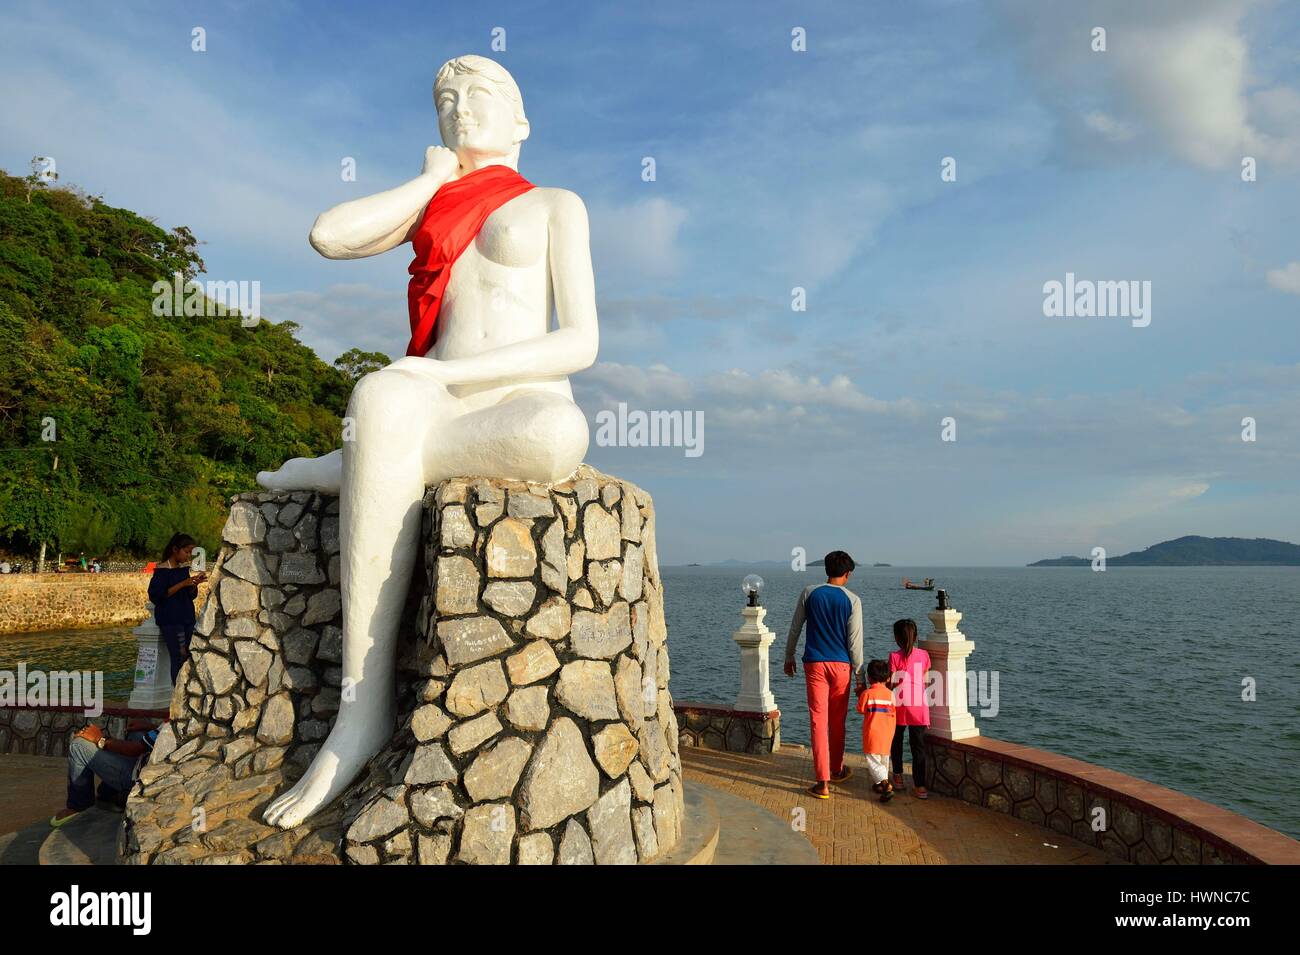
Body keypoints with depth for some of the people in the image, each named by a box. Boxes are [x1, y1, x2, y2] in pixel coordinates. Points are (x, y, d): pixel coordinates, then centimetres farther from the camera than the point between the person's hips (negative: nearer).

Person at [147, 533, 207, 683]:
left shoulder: (184, 568, 13)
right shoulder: (162, 570, -8)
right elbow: (155, 596, -16)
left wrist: (195, 583, -1)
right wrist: (182, 584, -18)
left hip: (187, 619, 7)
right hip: (169, 620, -7)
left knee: (190, 656, 0)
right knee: (179, 656, -13)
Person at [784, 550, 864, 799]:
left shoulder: (809, 593, -1)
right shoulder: (852, 600, -5)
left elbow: (795, 628, 5)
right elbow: (855, 641, -5)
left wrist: (789, 657, 19)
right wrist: (859, 676, 2)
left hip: (815, 664, 0)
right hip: (841, 665, 0)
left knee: (818, 721, -1)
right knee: (837, 721, 16)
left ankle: (823, 782, -6)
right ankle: (836, 770, 33)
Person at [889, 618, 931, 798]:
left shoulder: (895, 656, -9)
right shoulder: (924, 655, 1)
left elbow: (891, 683, -11)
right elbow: (925, 681, 6)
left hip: (900, 707, -2)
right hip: (919, 707, 2)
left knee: (896, 743, 19)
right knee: (918, 746, 3)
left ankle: (898, 777, 28)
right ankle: (920, 786, -1)